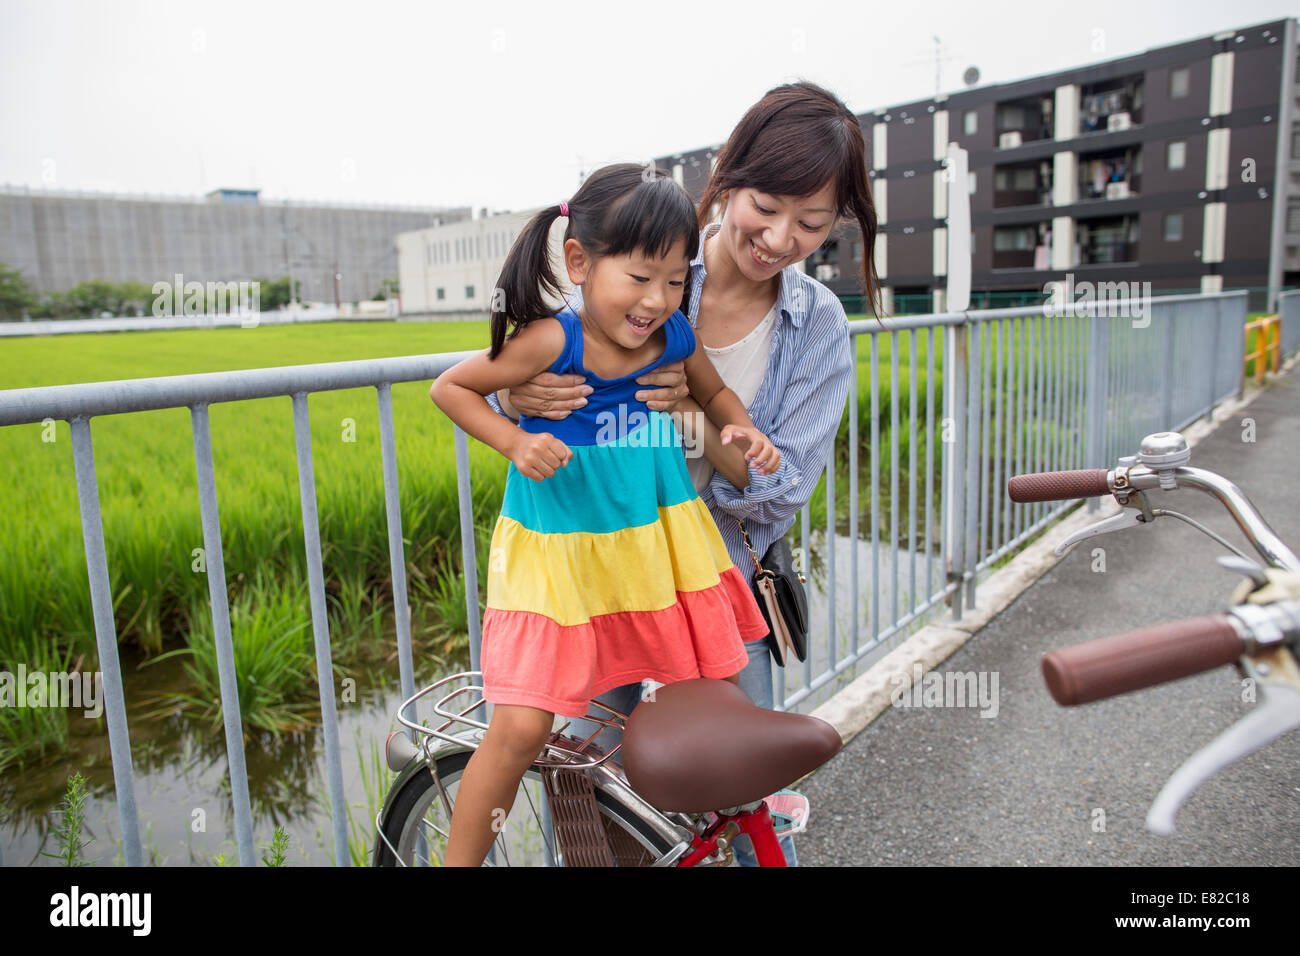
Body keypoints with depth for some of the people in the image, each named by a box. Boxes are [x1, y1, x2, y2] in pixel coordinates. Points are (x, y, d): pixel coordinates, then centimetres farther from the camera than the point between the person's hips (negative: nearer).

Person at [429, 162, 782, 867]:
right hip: (556, 553, -4)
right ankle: (458, 860, 14)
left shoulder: (677, 338, -5)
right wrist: (513, 441, -20)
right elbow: (449, 388, -6)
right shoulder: (551, 342, -19)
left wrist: (742, 432, -3)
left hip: (657, 543, 5)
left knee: (717, 693, 14)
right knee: (521, 727, -10)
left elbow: (713, 393, 17)